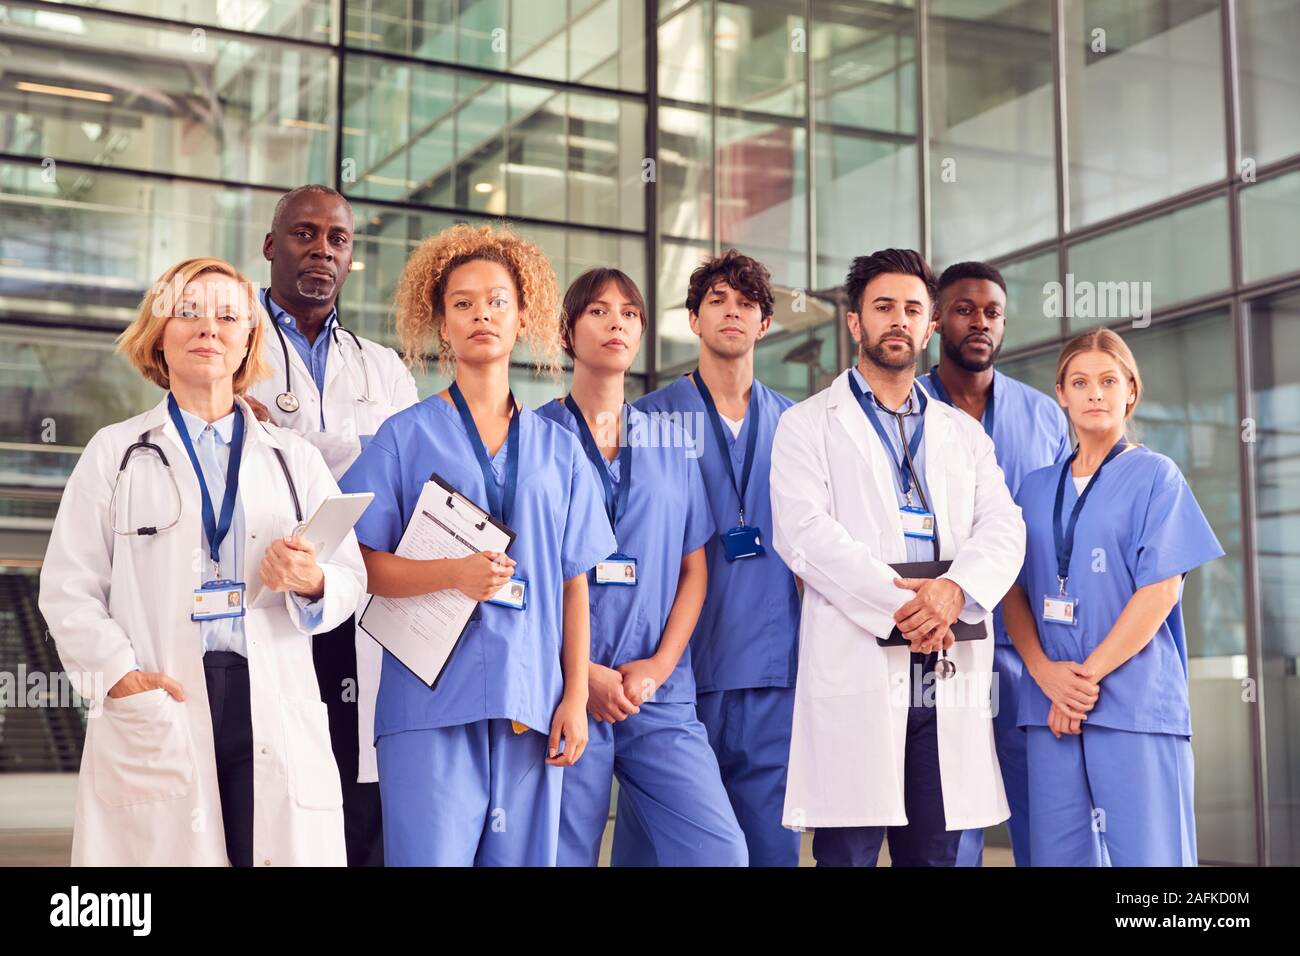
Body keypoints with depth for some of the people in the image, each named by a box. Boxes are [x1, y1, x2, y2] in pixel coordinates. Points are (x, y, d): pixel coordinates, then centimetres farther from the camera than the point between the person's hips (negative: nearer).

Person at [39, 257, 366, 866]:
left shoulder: (293, 457, 16)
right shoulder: (115, 452, 11)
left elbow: (352, 578, 11)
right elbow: (68, 588, 5)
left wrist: (313, 583, -11)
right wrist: (119, 675, -10)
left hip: (276, 711, 2)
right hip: (157, 717, -1)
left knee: (287, 852, -6)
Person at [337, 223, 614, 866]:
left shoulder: (559, 450, 13)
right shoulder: (406, 436, 5)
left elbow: (574, 583, 11)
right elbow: (361, 563, 0)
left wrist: (575, 696, 5)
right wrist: (454, 574, -15)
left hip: (531, 707, 3)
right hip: (431, 700, -2)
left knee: (522, 855, 5)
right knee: (431, 854, -5)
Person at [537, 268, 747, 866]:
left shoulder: (670, 444, 13)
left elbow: (694, 569, 13)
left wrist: (661, 664, -2)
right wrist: (583, 672, -9)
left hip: (659, 690, 3)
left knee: (719, 850, -10)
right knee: (564, 853, 2)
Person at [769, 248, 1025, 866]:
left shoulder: (964, 434, 22)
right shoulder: (808, 426, 10)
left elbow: (1003, 530, 8)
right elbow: (803, 531, -6)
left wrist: (956, 589, -14)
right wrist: (899, 607, -16)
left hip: (951, 676, 4)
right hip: (855, 670, -3)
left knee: (936, 852, 5)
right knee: (847, 851, -6)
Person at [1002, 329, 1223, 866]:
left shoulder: (1156, 476, 3)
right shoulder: (1036, 488, 15)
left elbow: (1161, 590, -6)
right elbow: (1014, 592, 9)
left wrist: (1089, 674, -12)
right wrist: (1045, 672, -8)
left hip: (1135, 702, -4)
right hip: (1051, 705, 4)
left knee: (1145, 851, -4)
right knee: (1057, 853, 5)